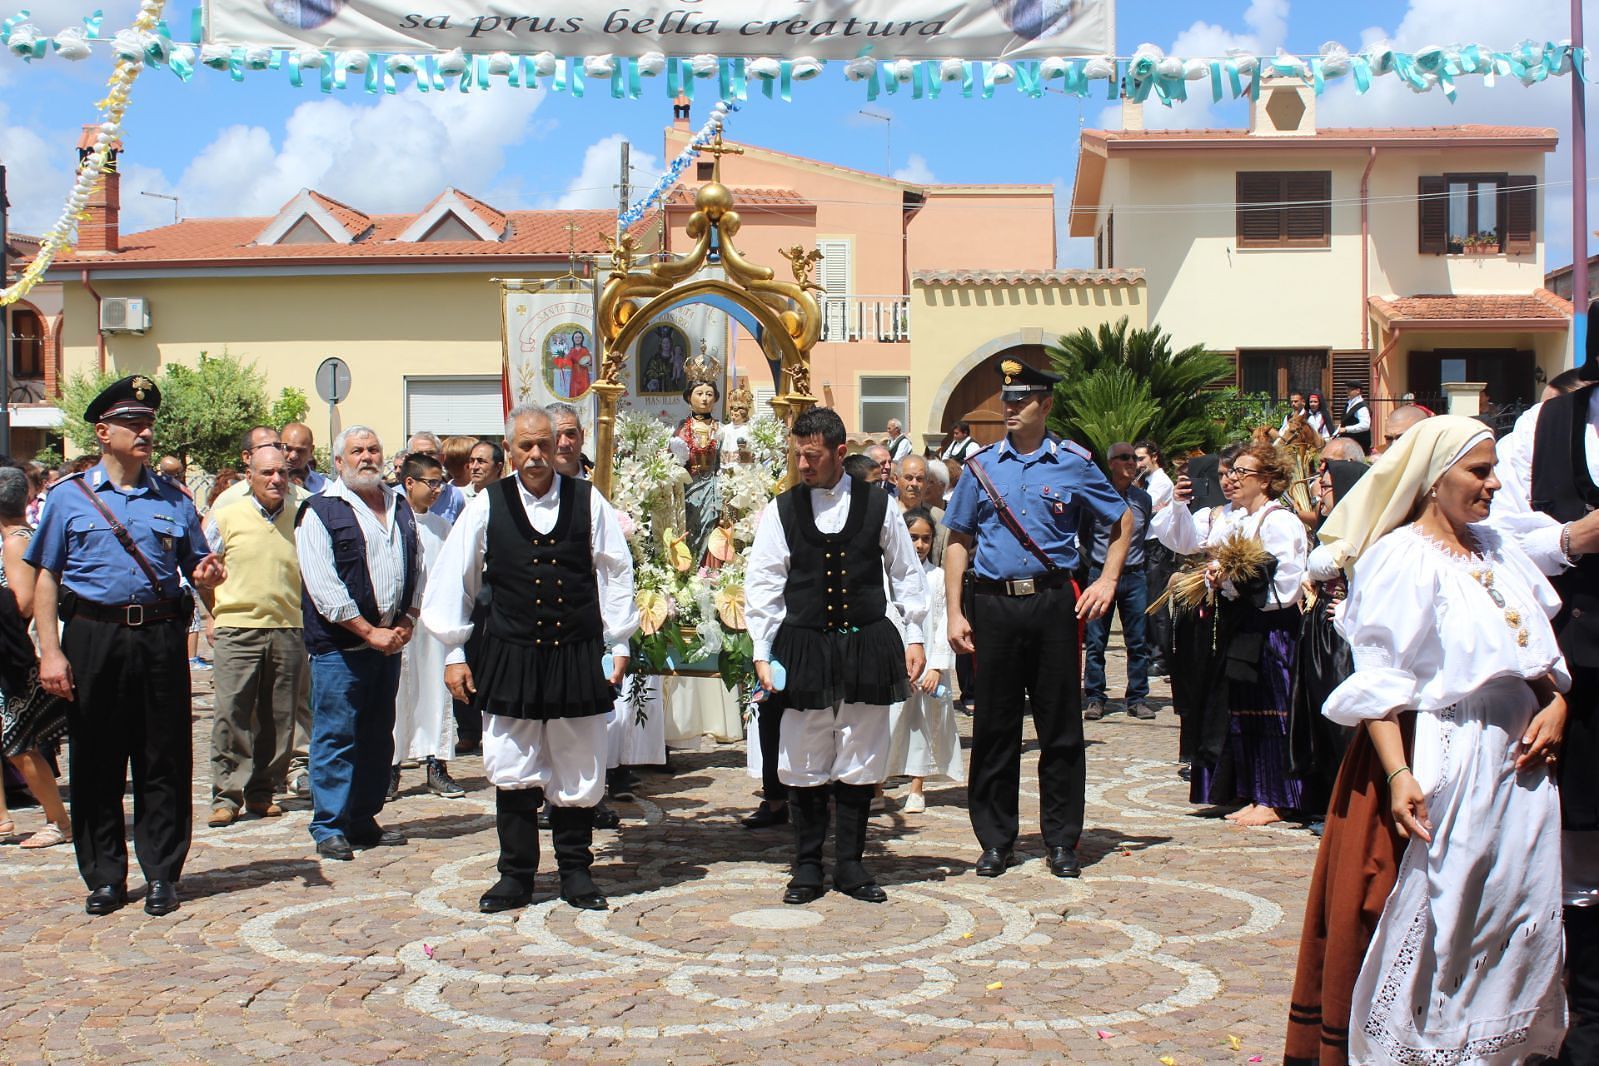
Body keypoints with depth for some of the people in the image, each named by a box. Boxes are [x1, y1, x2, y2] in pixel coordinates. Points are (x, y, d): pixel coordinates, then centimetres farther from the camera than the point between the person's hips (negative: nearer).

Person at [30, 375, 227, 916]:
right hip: (93, 638, -1)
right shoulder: (70, 497, 6)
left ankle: (162, 874, 13)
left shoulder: (173, 500, 12)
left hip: (160, 639, 1)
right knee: (96, 762, 4)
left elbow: (196, 568, 17)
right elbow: (47, 577, 3)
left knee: (163, 760, 3)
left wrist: (208, 574, -8)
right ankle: (104, 876, 16)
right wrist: (50, 651, -5)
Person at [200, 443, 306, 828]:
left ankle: (261, 792, 16)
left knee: (278, 719, 6)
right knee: (231, 715, -6)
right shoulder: (226, 517, 2)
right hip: (237, 629, -2)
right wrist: (218, 613, 8)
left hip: (288, 628, 2)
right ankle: (226, 795, 1)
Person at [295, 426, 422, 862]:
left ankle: (363, 820, 21)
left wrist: (406, 620, 1)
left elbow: (417, 567, 17)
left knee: (378, 738, 11)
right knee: (335, 737, -3)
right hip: (340, 645, -6)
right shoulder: (321, 511, -5)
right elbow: (323, 587, -12)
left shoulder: (400, 507, 14)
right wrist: (369, 632, -14)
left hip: (389, 642, 6)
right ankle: (329, 827, 5)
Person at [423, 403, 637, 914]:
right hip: (510, 657, 0)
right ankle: (516, 875, 15)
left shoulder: (588, 502, 1)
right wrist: (454, 652, 5)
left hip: (578, 656, 0)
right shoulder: (487, 506, 1)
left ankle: (575, 871, 21)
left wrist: (619, 643, 6)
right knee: (514, 774, 2)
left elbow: (615, 574, 7)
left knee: (579, 771, 8)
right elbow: (454, 578, 6)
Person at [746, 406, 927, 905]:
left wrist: (915, 637, 6)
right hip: (804, 648, 0)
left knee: (860, 763, 7)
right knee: (805, 765, 4)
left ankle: (850, 865, 19)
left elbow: (907, 574, 10)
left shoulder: (877, 506, 2)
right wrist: (762, 653, -4)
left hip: (867, 644, 0)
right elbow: (763, 585, 2)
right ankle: (807, 867, 17)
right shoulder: (781, 511, 1)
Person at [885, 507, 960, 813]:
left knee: (925, 722, 7)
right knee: (889, 722, -6)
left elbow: (944, 625, 1)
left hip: (930, 665, 1)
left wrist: (936, 667, -7)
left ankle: (917, 788, 18)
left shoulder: (938, 577, 5)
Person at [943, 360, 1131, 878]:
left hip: (1053, 603, -1)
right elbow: (958, 542, 9)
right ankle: (995, 840, 16)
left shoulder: (1073, 464, 4)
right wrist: (955, 613, 1)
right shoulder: (981, 465, 7)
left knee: (1060, 727, 4)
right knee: (994, 727, 5)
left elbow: (1122, 522, 15)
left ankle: (1062, 841, 15)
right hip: (994, 605, 1)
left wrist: (1107, 582, 4)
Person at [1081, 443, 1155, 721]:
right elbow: (1083, 534, 6)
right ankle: (1094, 699, 7)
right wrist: (1095, 560, 5)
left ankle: (1137, 698, 12)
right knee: (1095, 641, -1)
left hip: (1134, 576, 4)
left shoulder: (1143, 499, 9)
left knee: (1138, 641, 4)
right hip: (1101, 574, -3)